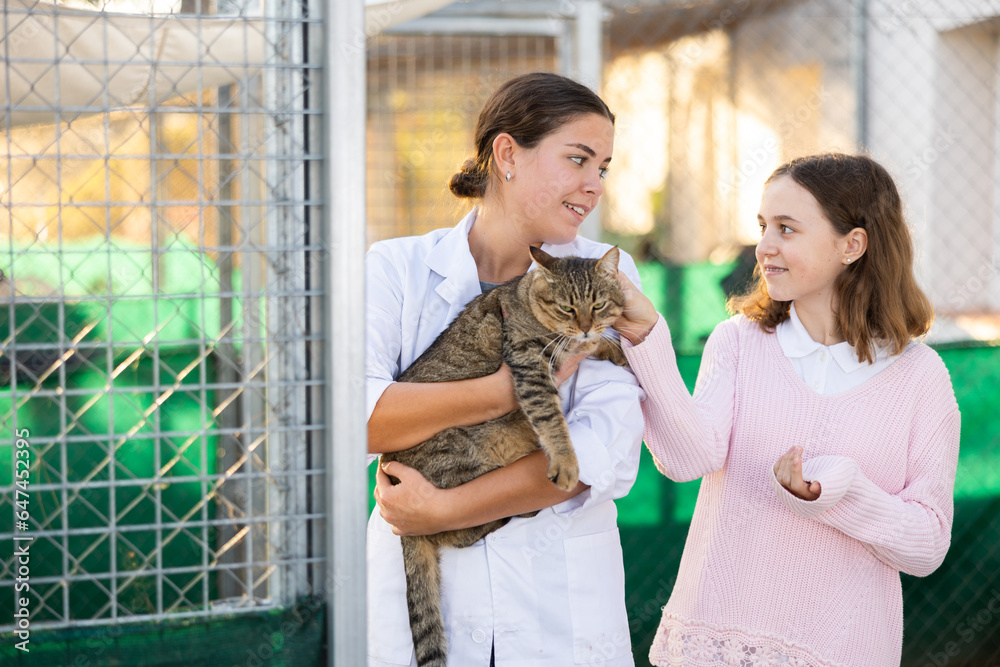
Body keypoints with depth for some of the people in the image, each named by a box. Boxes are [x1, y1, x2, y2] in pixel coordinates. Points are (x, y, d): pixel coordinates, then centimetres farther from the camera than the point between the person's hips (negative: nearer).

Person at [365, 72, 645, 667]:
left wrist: (446, 509, -17)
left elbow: (608, 452, -12)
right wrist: (506, 392, -22)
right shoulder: (397, 268, -1)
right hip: (418, 596, -1)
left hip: (563, 602, 1)